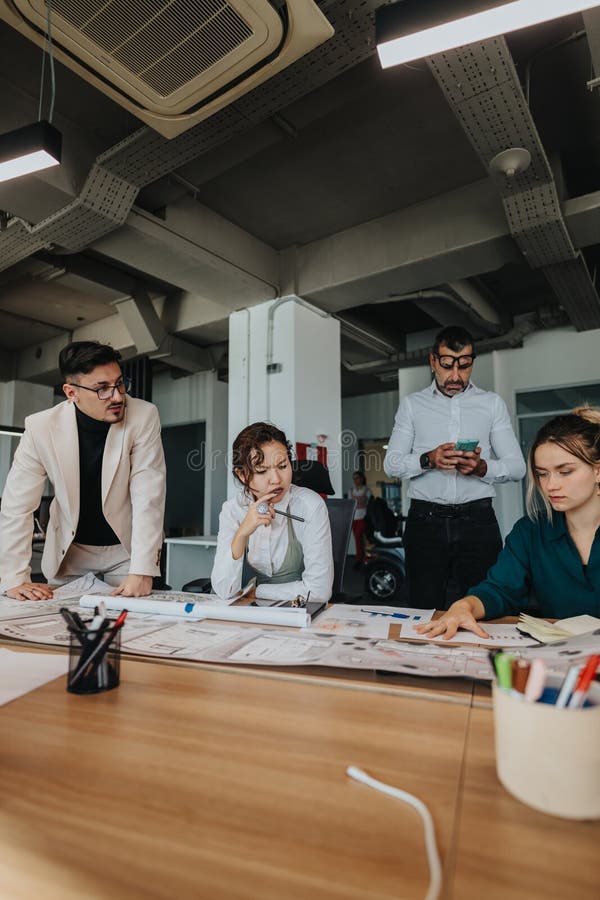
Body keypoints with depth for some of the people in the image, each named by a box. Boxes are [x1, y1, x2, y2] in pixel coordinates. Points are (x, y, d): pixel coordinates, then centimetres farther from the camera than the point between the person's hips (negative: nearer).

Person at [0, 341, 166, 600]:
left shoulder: (143, 417, -20)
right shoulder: (40, 427, -16)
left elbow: (148, 499, -22)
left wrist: (142, 571, -27)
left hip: (127, 548, -1)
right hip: (68, 551, 2)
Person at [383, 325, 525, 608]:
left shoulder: (492, 403, 11)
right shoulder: (411, 404, 10)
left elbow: (517, 466, 6)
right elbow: (391, 464, 4)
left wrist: (481, 467, -14)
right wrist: (428, 460, -15)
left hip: (477, 521, 1)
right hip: (425, 521, 0)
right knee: (425, 612, 2)